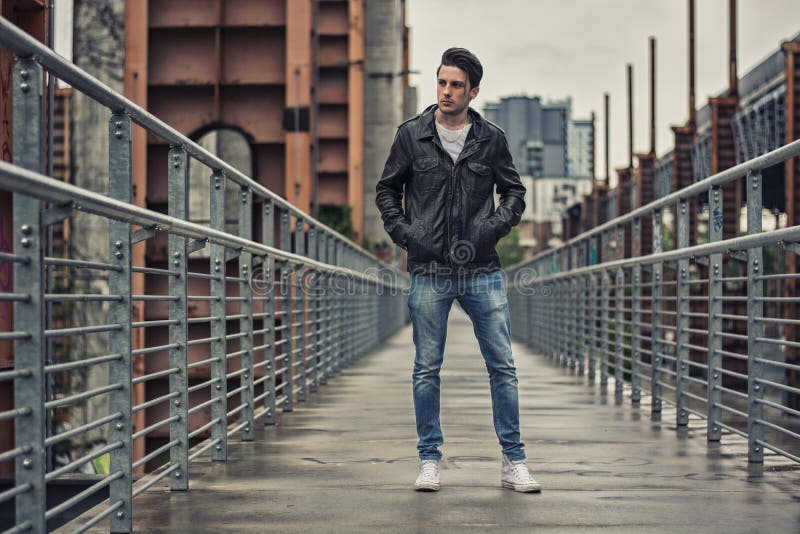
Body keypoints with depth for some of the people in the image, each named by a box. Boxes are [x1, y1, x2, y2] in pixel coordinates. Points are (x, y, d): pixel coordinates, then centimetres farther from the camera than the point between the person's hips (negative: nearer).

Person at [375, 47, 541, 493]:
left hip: (483, 272, 1)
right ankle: (430, 460, 14)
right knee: (427, 369, 4)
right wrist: (403, 232, -2)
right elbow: (387, 190, 12)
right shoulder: (412, 135, 3)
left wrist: (494, 227, -3)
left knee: (503, 366, 1)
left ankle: (514, 462, 9)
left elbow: (515, 192, 13)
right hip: (429, 272, 0)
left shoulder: (492, 139, 4)